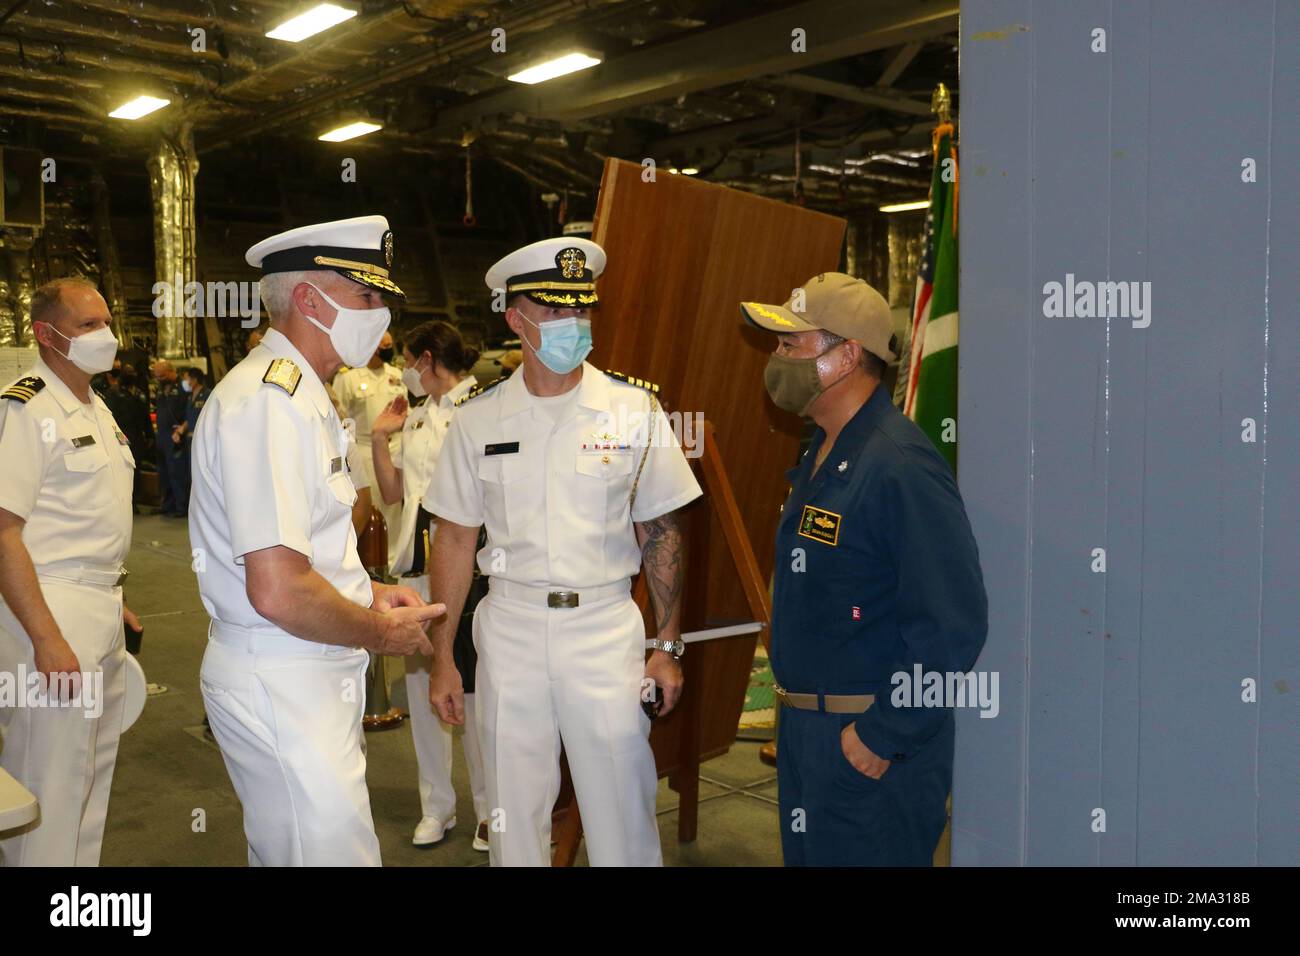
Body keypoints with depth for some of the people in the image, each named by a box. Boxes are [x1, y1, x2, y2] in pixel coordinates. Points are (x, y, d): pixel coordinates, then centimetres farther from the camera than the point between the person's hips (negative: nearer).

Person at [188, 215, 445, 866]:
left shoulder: (297, 396, 15)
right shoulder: (269, 402, -21)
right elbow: (278, 591, -28)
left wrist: (368, 593, 12)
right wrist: (381, 632, -13)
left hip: (312, 678, 10)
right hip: (282, 689, -10)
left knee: (284, 850, 20)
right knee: (333, 851, -2)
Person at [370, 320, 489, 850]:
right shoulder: (416, 415, 12)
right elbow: (392, 493, 14)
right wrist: (380, 436, 6)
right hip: (418, 562, 7)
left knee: (476, 685, 0)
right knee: (422, 681, 11)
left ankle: (489, 806, 15)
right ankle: (436, 803, 24)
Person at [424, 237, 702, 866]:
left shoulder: (635, 408, -3)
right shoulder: (479, 417, 0)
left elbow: (660, 532, 2)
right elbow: (455, 539, 4)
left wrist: (668, 646, -1)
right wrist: (442, 658, 3)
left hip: (606, 625, -1)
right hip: (510, 626, 1)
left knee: (623, 814, 5)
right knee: (514, 813, 13)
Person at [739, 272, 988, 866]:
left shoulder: (900, 467, -23)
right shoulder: (822, 454, 9)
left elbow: (953, 627, -26)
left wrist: (883, 737, -21)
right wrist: (797, 714, 18)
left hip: (876, 747, -9)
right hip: (805, 727, 10)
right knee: (806, 854, 22)